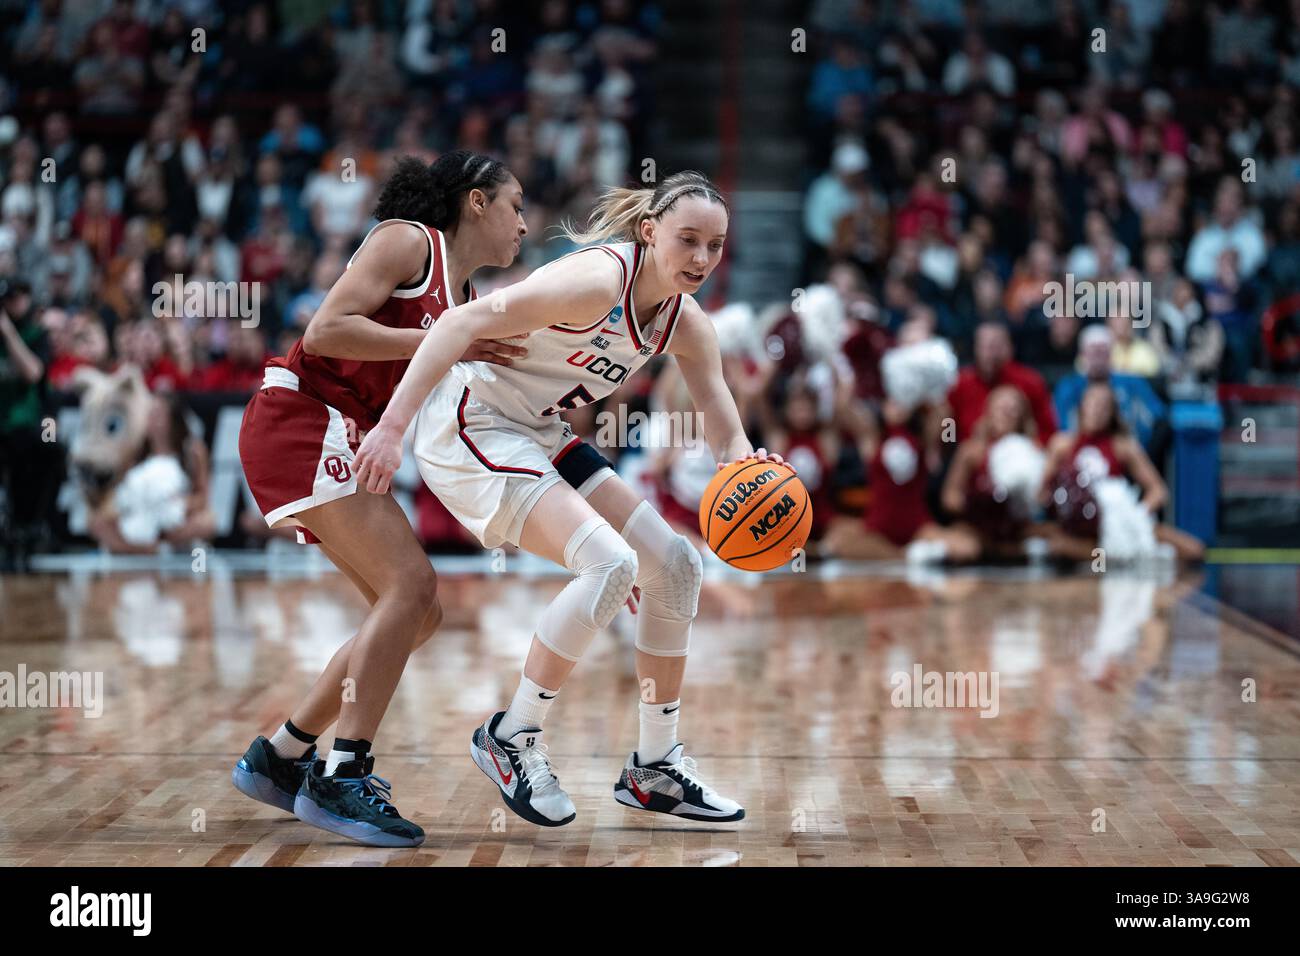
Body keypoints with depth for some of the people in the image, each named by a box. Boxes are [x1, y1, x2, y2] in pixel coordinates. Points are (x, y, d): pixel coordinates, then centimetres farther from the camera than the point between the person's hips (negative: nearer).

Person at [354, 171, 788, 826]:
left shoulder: (686, 324, 1)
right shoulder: (599, 278, -24)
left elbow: (729, 440, 3)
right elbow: (463, 323, -29)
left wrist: (748, 468, -22)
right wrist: (392, 425, -34)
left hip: (537, 438, 9)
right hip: (469, 424, -9)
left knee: (675, 565, 5)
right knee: (609, 562, -24)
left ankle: (654, 769, 15)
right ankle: (510, 737, -7)